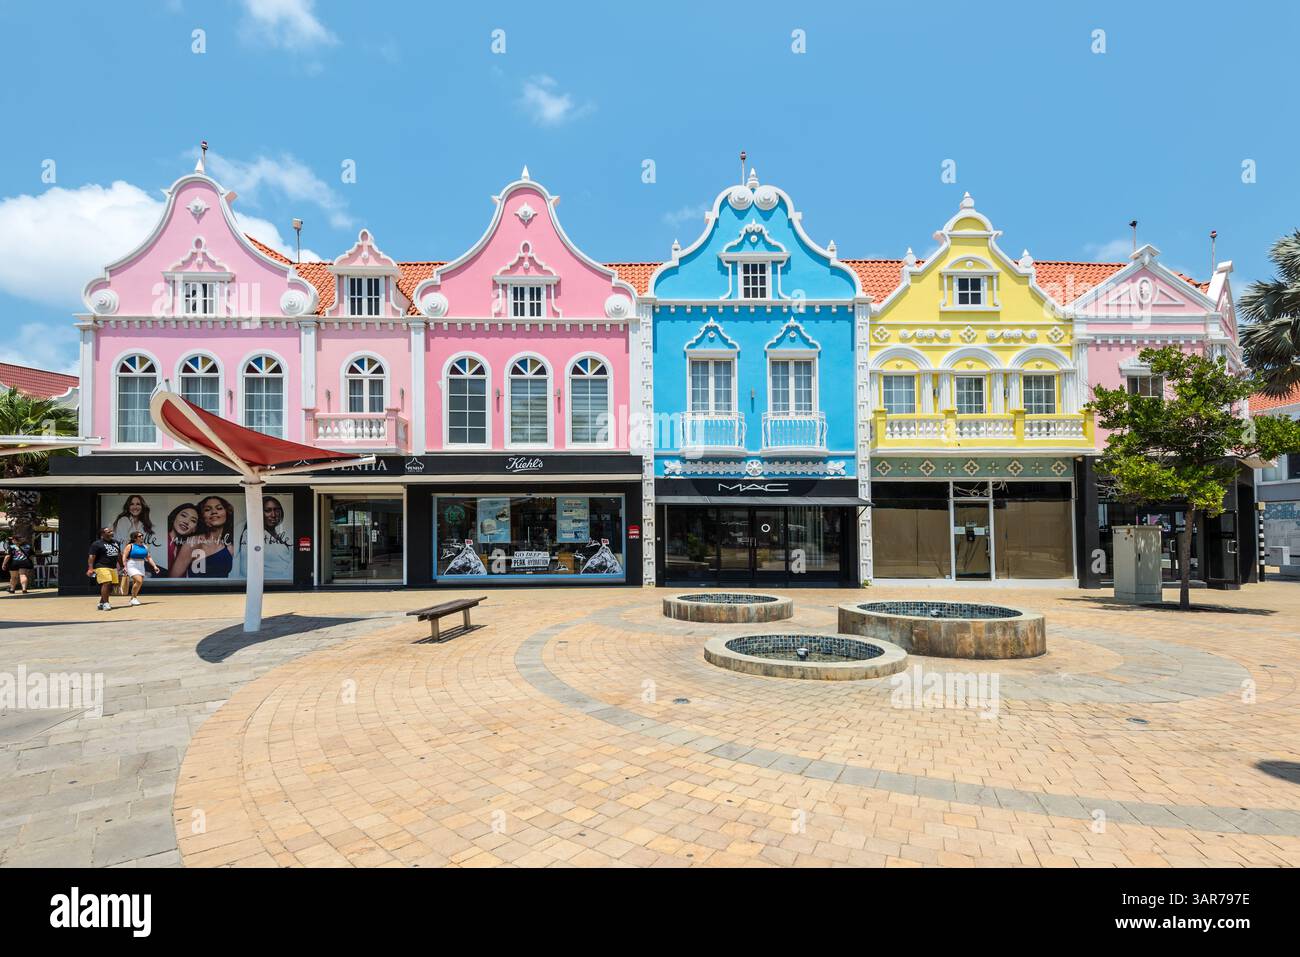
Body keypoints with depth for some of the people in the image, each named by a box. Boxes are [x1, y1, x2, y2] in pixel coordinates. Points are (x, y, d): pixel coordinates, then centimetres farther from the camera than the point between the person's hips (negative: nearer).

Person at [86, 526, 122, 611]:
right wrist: (90, 569, -21)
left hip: (113, 568, 8)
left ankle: (101, 603, 20)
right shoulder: (97, 544, -5)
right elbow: (91, 557, -11)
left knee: (110, 586, 7)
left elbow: (119, 555, 26)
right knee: (106, 583, -20)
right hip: (102, 567, -8)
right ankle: (105, 604, -14)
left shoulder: (116, 542, 17)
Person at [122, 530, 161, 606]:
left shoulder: (145, 547, 11)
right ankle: (133, 598, -6)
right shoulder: (130, 546, -4)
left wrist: (154, 566, 7)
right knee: (139, 581, -21)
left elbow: (149, 558, 15)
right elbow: (124, 556, -10)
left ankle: (133, 599, 22)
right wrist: (124, 566, -22)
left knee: (138, 583, 6)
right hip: (132, 566, -6)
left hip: (141, 567, 6)